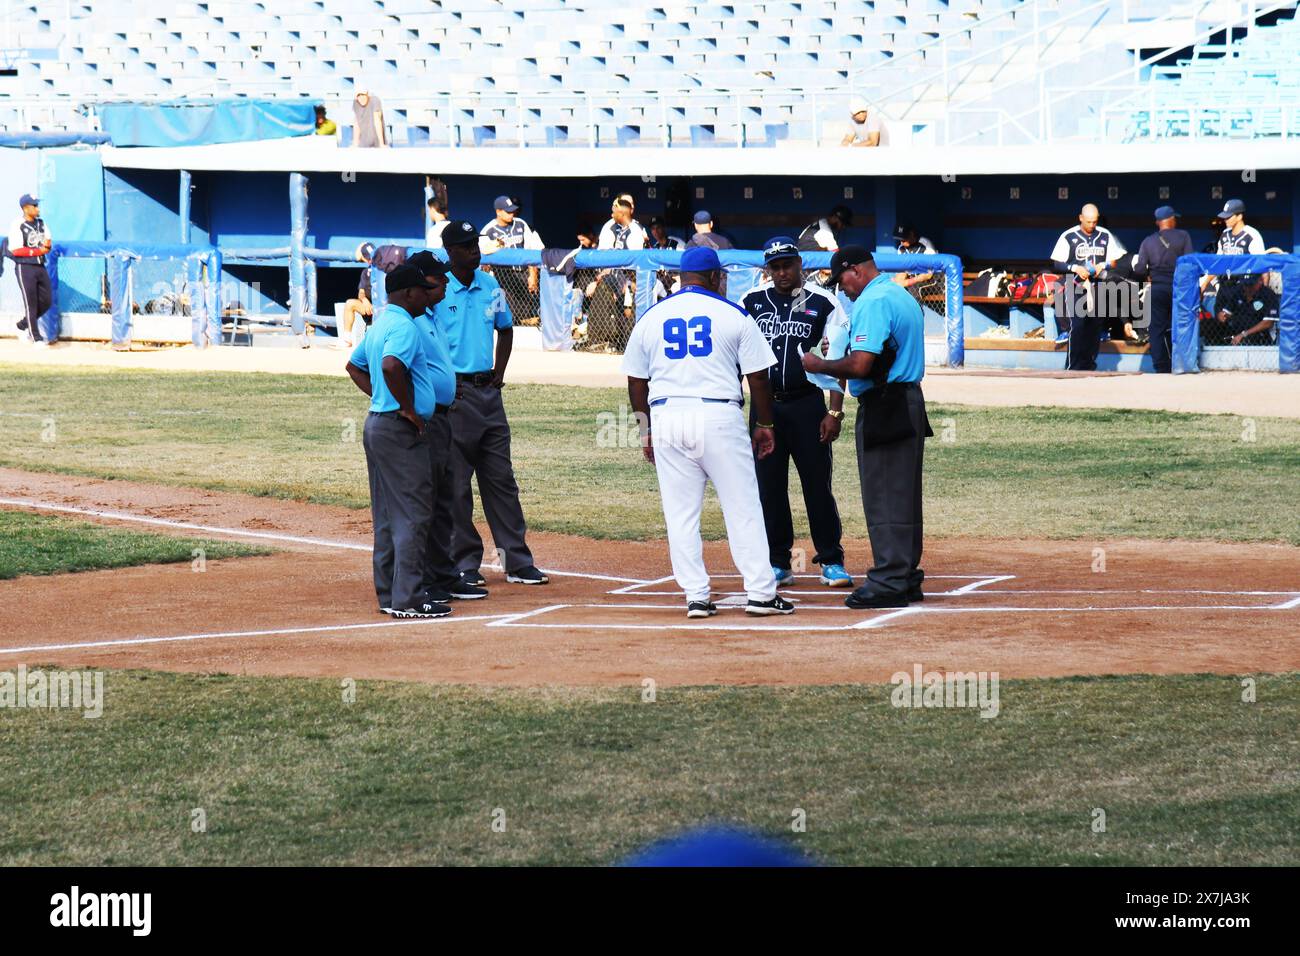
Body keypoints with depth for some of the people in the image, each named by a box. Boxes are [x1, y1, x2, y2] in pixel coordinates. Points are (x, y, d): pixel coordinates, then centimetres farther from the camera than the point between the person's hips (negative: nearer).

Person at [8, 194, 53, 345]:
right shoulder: (17, 225, -12)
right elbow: (16, 250, -18)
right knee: (31, 303, -2)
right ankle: (36, 337, 4)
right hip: (25, 268, -7)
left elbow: (48, 242, 15)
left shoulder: (40, 223, 9)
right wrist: (39, 251, -16)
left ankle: (24, 324, 27)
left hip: (40, 267, 7)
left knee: (46, 300, 8)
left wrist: (47, 246, -11)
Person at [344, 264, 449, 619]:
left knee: (388, 516, 13)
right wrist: (408, 409, -23)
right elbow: (391, 366, -34)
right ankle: (409, 599, -9)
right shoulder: (404, 327, -16)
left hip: (376, 424, 10)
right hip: (401, 431, -10)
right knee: (413, 514, -8)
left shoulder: (380, 324, 15)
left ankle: (389, 594, 16)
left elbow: (354, 366, 28)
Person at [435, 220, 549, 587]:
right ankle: (464, 562, 7)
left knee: (501, 478, 8)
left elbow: (505, 329, 24)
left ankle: (517, 561, 11)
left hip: (489, 391, 6)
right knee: (456, 483, 0)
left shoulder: (490, 286, 9)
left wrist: (498, 373, 13)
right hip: (454, 393, -6)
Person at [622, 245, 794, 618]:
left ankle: (696, 597, 4)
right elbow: (757, 377, 2)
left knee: (681, 514, 6)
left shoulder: (651, 318, 9)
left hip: (667, 418, 2)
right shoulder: (733, 315, 2)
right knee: (742, 507, 3)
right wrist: (765, 425, 11)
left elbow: (636, 381, 12)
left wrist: (646, 430, 20)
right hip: (719, 416, -2)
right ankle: (760, 592, 1)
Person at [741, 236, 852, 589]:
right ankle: (778, 563, 12)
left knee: (818, 484, -2)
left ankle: (831, 561, 5)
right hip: (765, 404, 3)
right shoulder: (752, 303, 8)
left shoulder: (822, 303, 1)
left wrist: (834, 412, -8)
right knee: (769, 486, 5)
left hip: (808, 404, -2)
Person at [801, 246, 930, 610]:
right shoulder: (904, 297, 17)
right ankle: (907, 578, 20)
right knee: (905, 498, 14)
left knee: (882, 499, -7)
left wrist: (820, 365, -7)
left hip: (883, 411, -10)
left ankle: (888, 584, -7)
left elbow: (860, 365, -22)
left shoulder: (873, 302, -15)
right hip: (911, 404, 10)